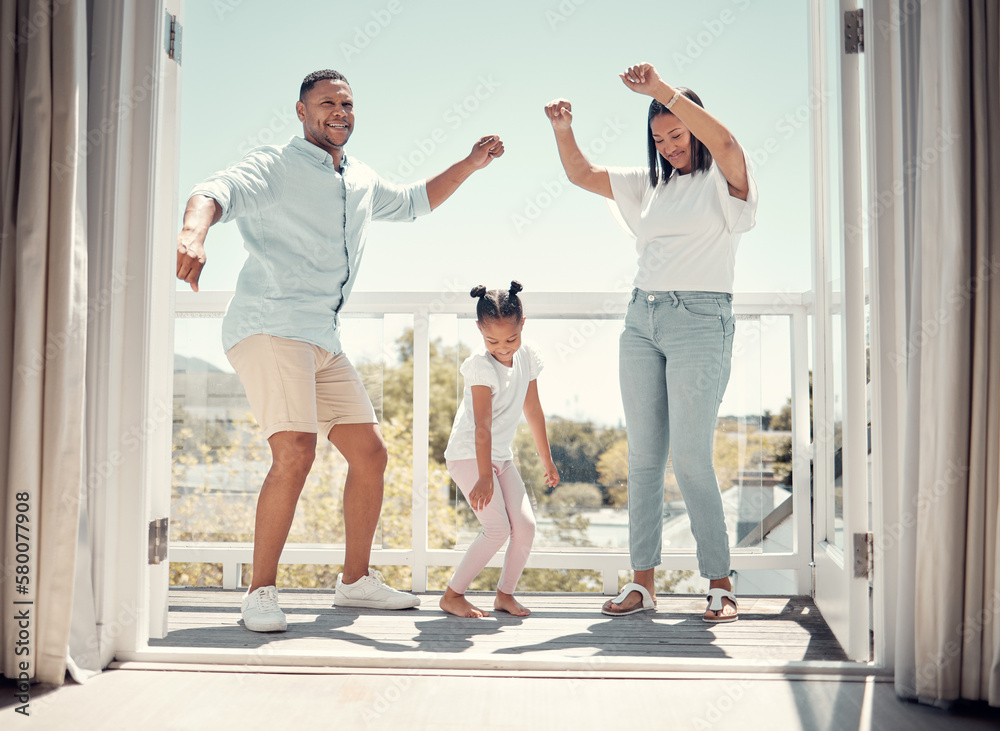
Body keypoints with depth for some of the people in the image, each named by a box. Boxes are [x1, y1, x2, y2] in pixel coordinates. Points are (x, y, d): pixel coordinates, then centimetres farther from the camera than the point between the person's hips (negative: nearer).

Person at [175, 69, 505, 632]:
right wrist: (194, 234, -44)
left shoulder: (362, 182, 21)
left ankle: (357, 580, 21)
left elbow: (415, 202, 39)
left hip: (323, 341, 8)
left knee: (371, 453, 7)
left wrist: (470, 165, 26)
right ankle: (261, 592, -9)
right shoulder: (274, 168, -1)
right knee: (296, 453, -23)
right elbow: (216, 191, -21)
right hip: (270, 326, -8)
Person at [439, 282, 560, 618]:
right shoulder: (480, 366, -20)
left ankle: (505, 593, 14)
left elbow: (533, 411, 10)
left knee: (525, 525, -5)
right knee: (498, 528, -16)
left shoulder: (527, 356, 0)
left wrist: (547, 461, 14)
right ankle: (452, 595, -3)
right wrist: (484, 477, -31)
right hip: (468, 454, -6)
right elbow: (482, 426, -27)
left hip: (501, 455, 7)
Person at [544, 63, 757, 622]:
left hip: (701, 319, -6)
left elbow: (723, 140, -21)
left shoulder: (725, 180, 1)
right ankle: (643, 582, 7)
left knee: (690, 458, -11)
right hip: (642, 319, 6)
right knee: (644, 456, 3)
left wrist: (665, 90, -21)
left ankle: (721, 583, 1)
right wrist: (563, 131, 4)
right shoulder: (649, 185, 19)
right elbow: (582, 174, 22)